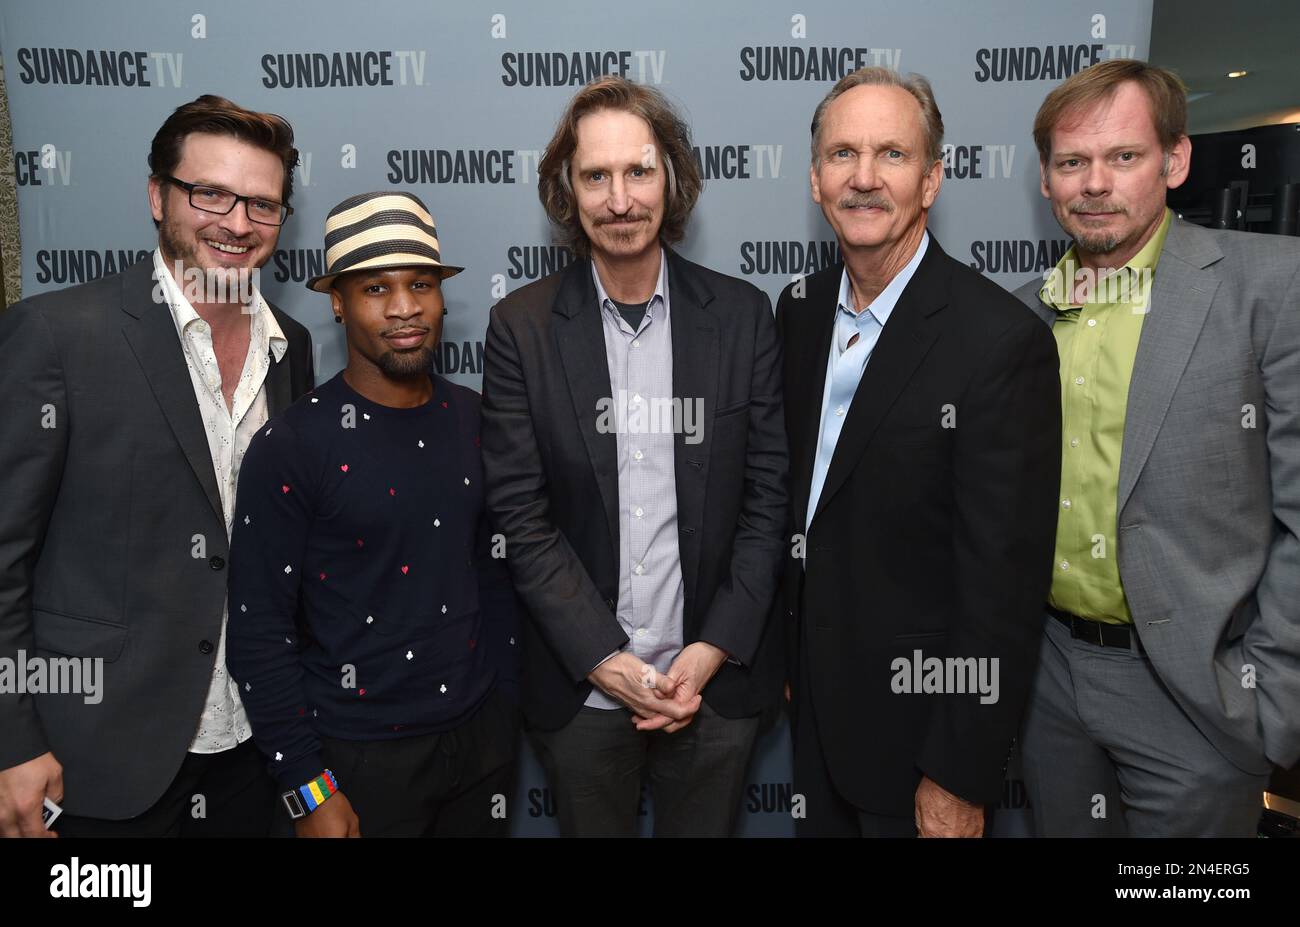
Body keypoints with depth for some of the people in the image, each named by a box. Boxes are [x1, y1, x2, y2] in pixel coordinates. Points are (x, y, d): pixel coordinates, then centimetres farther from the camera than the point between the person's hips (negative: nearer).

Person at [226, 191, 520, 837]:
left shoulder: (474, 420, -1)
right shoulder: (288, 446, -14)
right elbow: (259, 632, -11)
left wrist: (505, 711, 8)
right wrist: (309, 792, -10)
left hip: (479, 737, 4)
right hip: (359, 757, -4)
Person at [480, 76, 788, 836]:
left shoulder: (742, 315, -2)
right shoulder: (521, 327, -5)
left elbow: (768, 497, -2)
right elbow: (521, 516, -7)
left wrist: (713, 652, -8)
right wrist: (608, 662, -11)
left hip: (718, 682, 1)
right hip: (582, 688, 0)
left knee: (706, 825, 18)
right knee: (591, 826, 18)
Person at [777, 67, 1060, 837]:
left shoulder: (1002, 340, -21)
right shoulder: (799, 310, 0)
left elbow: (1003, 583, -20)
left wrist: (962, 779, -15)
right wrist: (786, 657, 9)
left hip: (919, 727, -6)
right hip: (815, 704, 6)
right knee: (819, 821, 23)